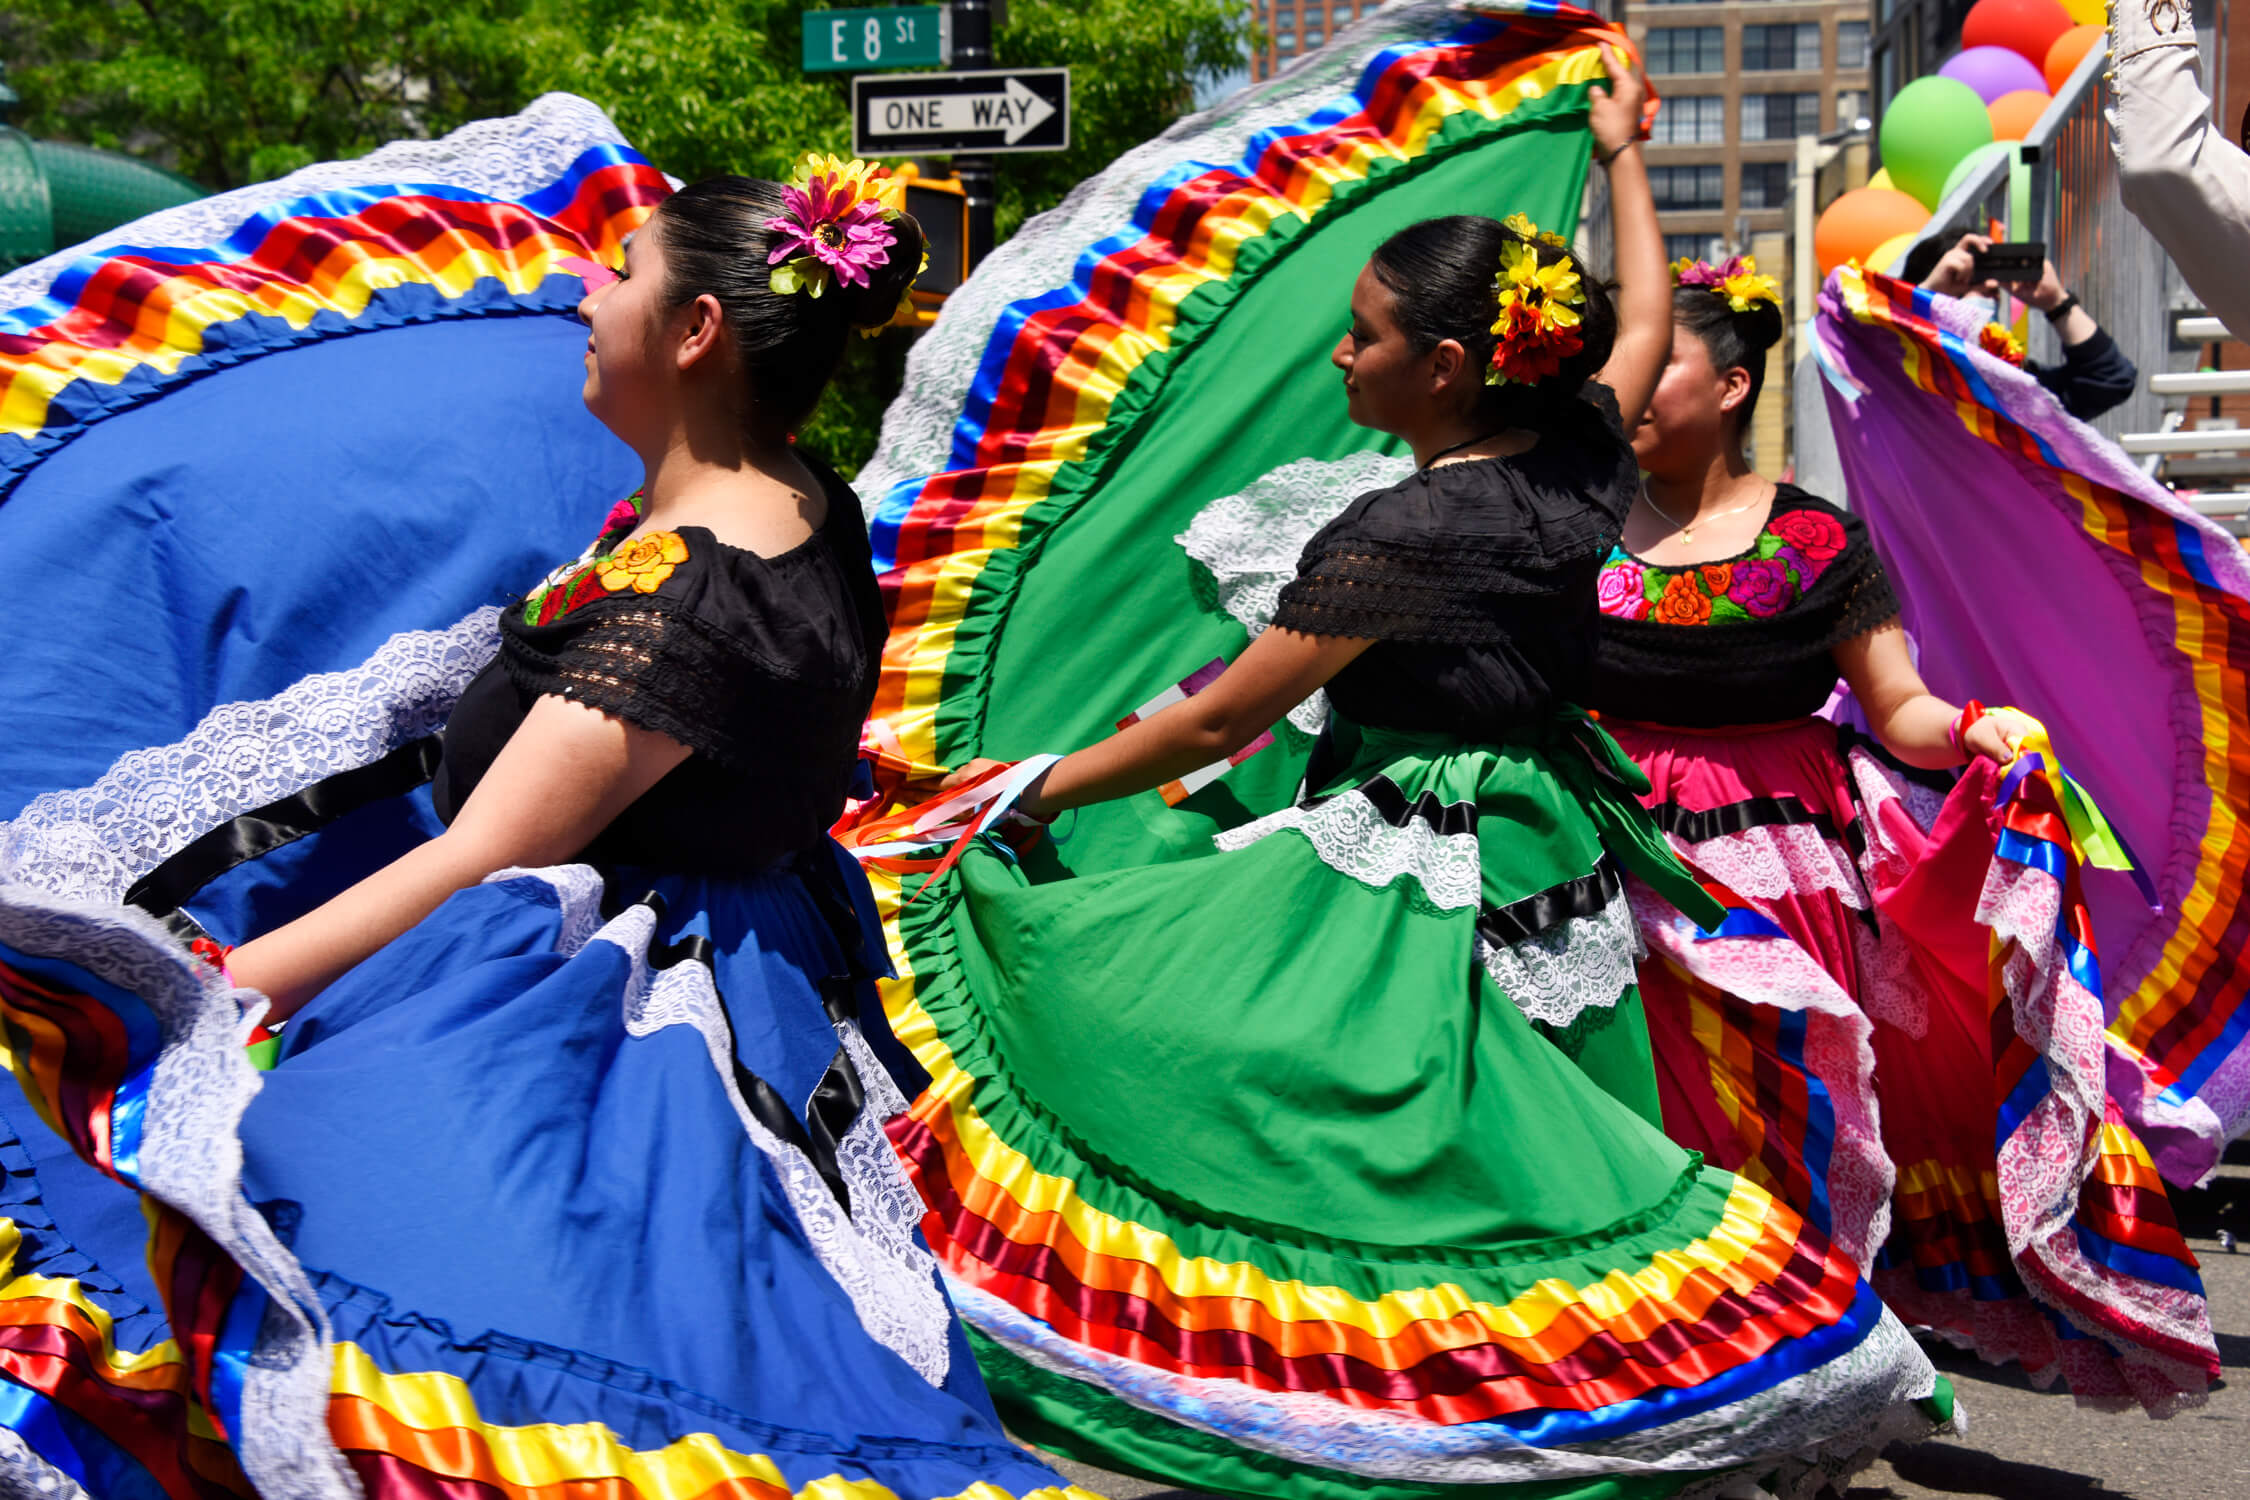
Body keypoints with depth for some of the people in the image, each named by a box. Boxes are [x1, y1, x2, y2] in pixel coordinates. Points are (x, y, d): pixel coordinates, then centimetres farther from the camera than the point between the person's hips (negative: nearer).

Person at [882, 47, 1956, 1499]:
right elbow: (1647, 323, 24)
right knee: (1540, 1173, 14)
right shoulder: (1576, 460, 0)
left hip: (1419, 885, -9)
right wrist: (1623, 156, 36)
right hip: (1552, 869, 9)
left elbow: (1217, 722, -14)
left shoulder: (1398, 537, -20)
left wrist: (1036, 787, -3)